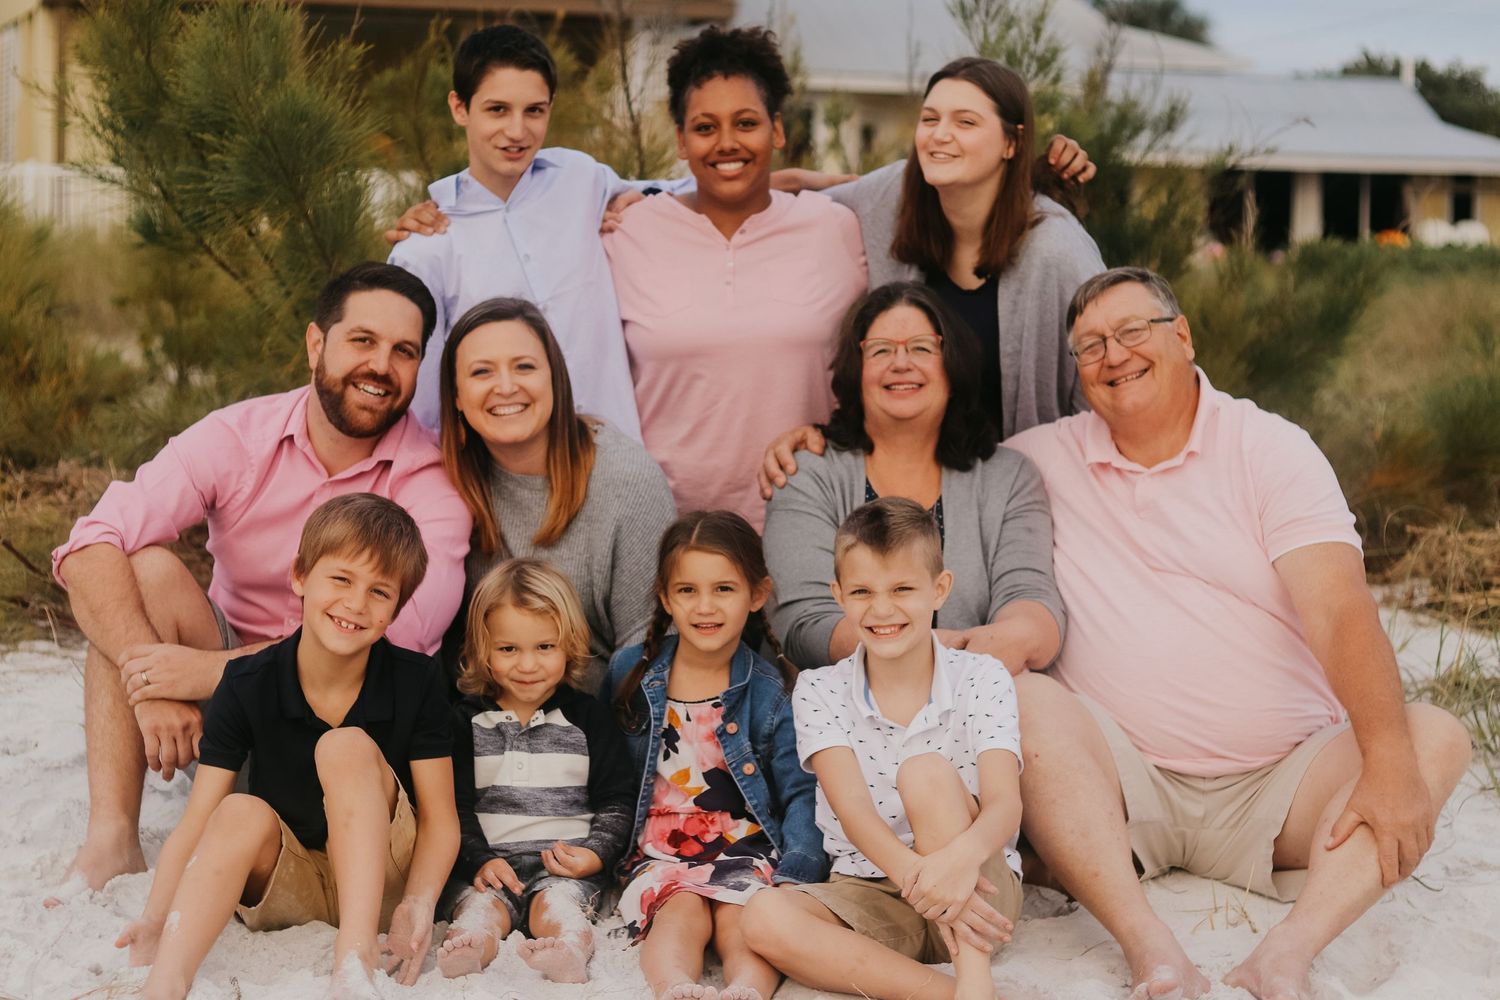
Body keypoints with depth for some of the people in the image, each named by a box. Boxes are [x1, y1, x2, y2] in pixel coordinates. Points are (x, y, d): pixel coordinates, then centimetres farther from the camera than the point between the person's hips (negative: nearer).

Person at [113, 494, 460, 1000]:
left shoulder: (416, 682, -10)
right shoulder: (247, 685, -10)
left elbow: (440, 817, -8)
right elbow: (195, 823, -14)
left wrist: (418, 903, -27)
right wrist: (154, 917, -30)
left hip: (379, 882, -1)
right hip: (284, 890, 1)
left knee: (347, 747, -25)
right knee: (242, 813, -31)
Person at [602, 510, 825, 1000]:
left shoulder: (772, 691, 1)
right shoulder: (629, 672, 8)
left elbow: (801, 793, -3)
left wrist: (796, 875, -17)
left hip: (746, 850, 0)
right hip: (659, 853, 1)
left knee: (741, 918, -29)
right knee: (681, 910, -29)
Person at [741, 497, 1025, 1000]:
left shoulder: (981, 679, -3)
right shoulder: (819, 691, 0)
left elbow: (1004, 803, -17)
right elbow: (852, 808, -15)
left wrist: (963, 856, -43)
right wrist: (912, 872, -38)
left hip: (981, 887, -1)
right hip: (869, 894, 2)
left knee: (926, 770, -28)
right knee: (765, 919, -28)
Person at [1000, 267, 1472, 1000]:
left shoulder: (1269, 447, 0)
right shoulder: (1041, 460, 7)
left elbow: (1340, 610, -13)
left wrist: (1391, 761, -26)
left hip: (1279, 788, 0)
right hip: (1123, 787, 0)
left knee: (1436, 736, -21)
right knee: (1026, 702, -27)